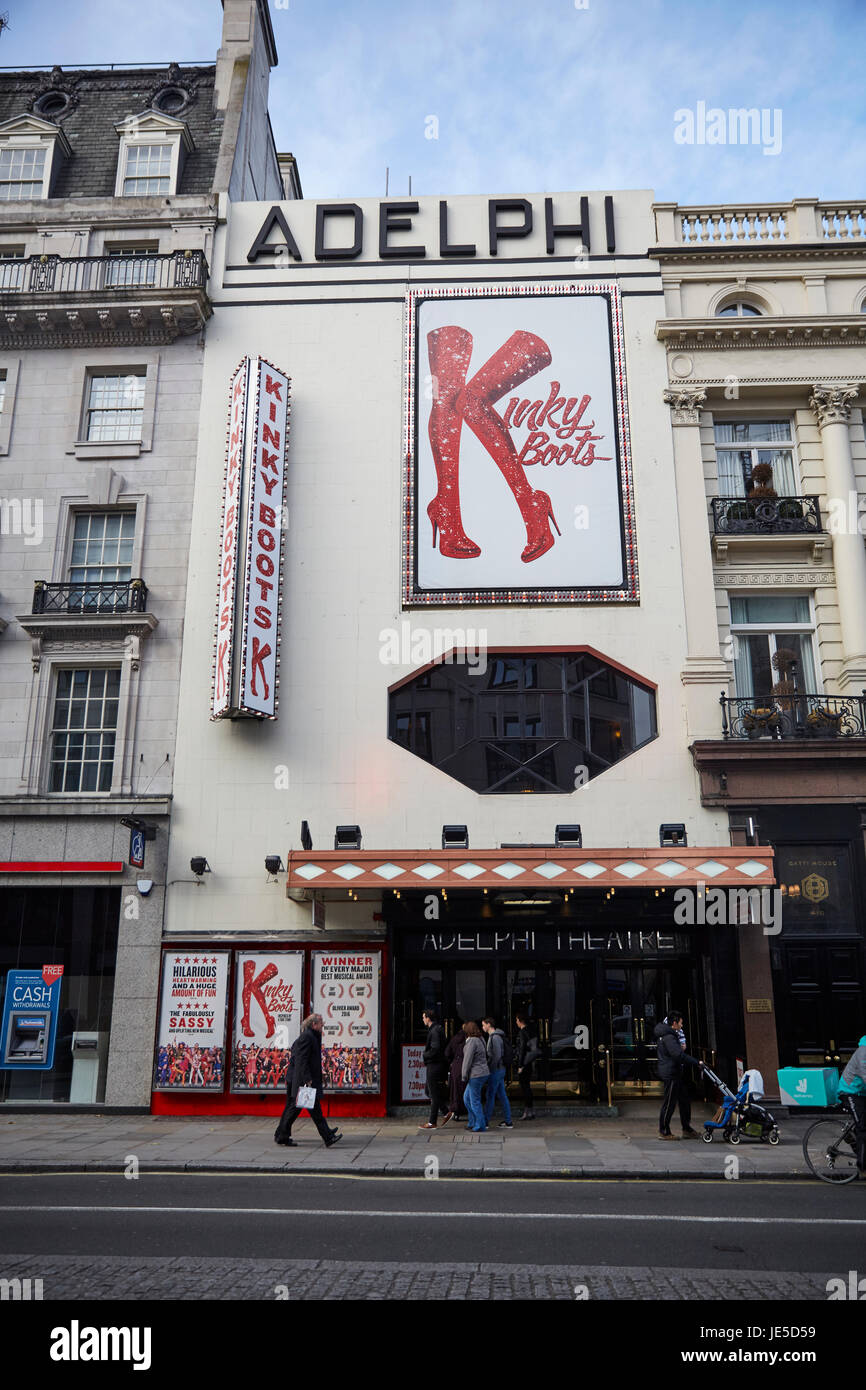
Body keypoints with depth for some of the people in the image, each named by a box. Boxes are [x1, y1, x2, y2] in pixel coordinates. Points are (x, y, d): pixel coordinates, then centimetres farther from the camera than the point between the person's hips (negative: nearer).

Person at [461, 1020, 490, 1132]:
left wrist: (464, 1077, -11)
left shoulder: (472, 1041, -16)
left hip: (476, 1074, -10)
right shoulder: (479, 1040, 13)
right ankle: (473, 1122, 24)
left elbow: (468, 1060, -16)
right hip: (482, 1073, 10)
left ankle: (480, 1125, 6)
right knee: (466, 1097, 18)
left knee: (475, 1101, 0)